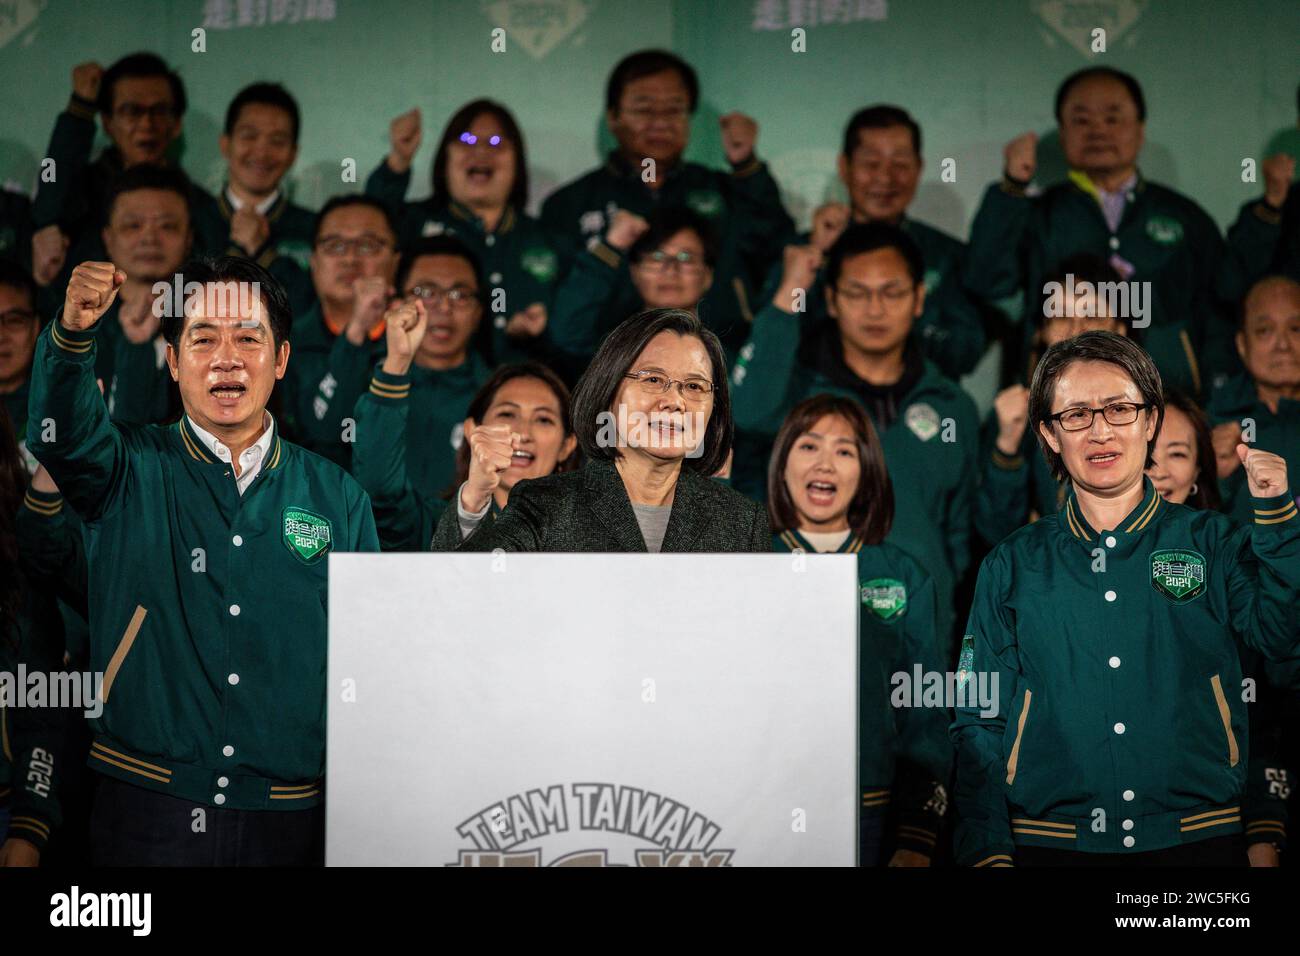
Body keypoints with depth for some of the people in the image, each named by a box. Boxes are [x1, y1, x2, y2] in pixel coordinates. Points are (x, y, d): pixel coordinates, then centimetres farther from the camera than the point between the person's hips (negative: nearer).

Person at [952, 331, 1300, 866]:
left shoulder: (1213, 543, 6)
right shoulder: (1013, 566, 7)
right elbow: (978, 725, 6)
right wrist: (987, 852, -4)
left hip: (1198, 840, 0)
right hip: (1052, 841, 0)